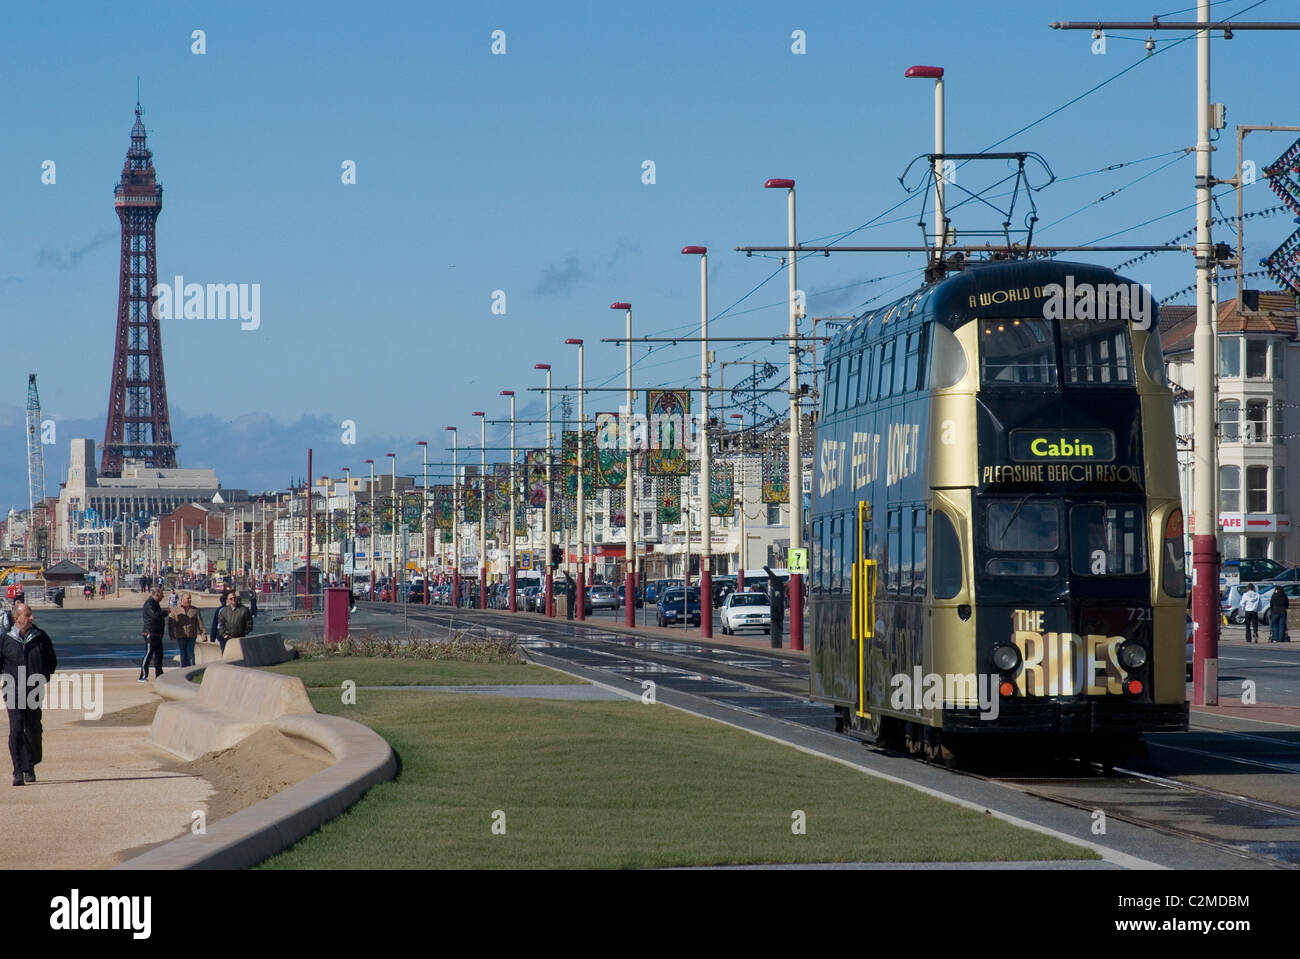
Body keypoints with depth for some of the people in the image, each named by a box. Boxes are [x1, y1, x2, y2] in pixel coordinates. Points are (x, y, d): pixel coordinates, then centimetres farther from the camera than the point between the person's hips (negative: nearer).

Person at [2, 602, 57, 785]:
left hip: (35, 692, 2)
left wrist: (43, 679, 5)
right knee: (16, 730, -11)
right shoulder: (5, 639, -1)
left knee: (33, 730, 7)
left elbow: (52, 661, 16)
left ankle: (30, 768, 24)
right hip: (14, 692, -2)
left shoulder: (41, 637, 4)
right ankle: (18, 771, -10)